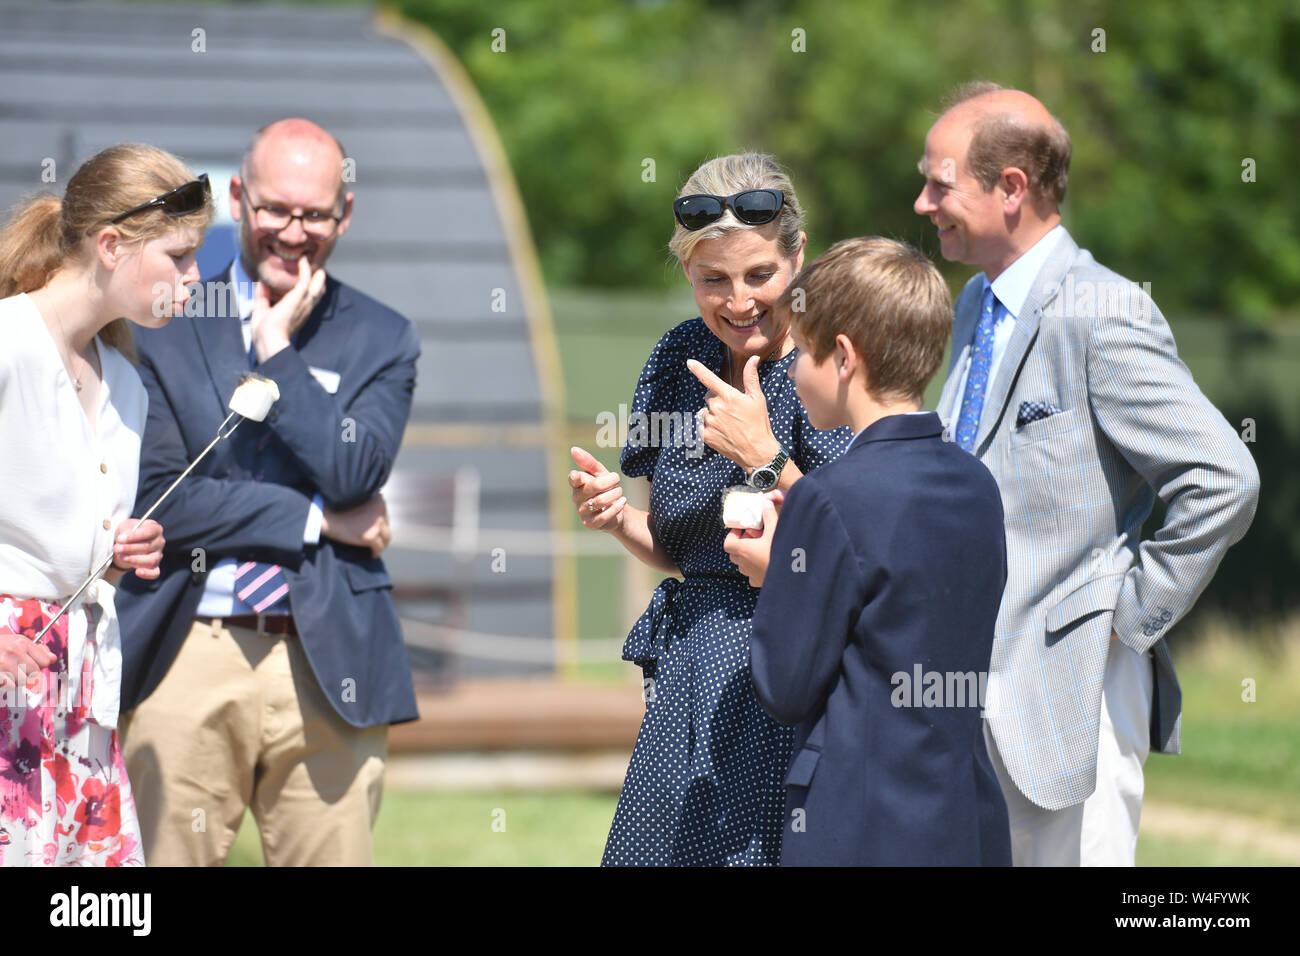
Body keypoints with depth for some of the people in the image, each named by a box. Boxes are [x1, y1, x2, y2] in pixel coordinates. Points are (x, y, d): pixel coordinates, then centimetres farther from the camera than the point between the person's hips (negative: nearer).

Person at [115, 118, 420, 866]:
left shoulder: (381, 340, 10)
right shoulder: (168, 326, 5)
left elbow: (353, 477, -7)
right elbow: (155, 497, -5)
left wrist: (278, 350, -4)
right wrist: (316, 521, -5)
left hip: (326, 664, 1)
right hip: (188, 657, -1)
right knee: (172, 860, -2)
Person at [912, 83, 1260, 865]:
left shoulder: (1103, 315, -16)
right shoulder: (976, 308, 14)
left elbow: (1224, 482, -21)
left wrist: (1133, 612, -15)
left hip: (1068, 696, -9)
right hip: (971, 697, 9)